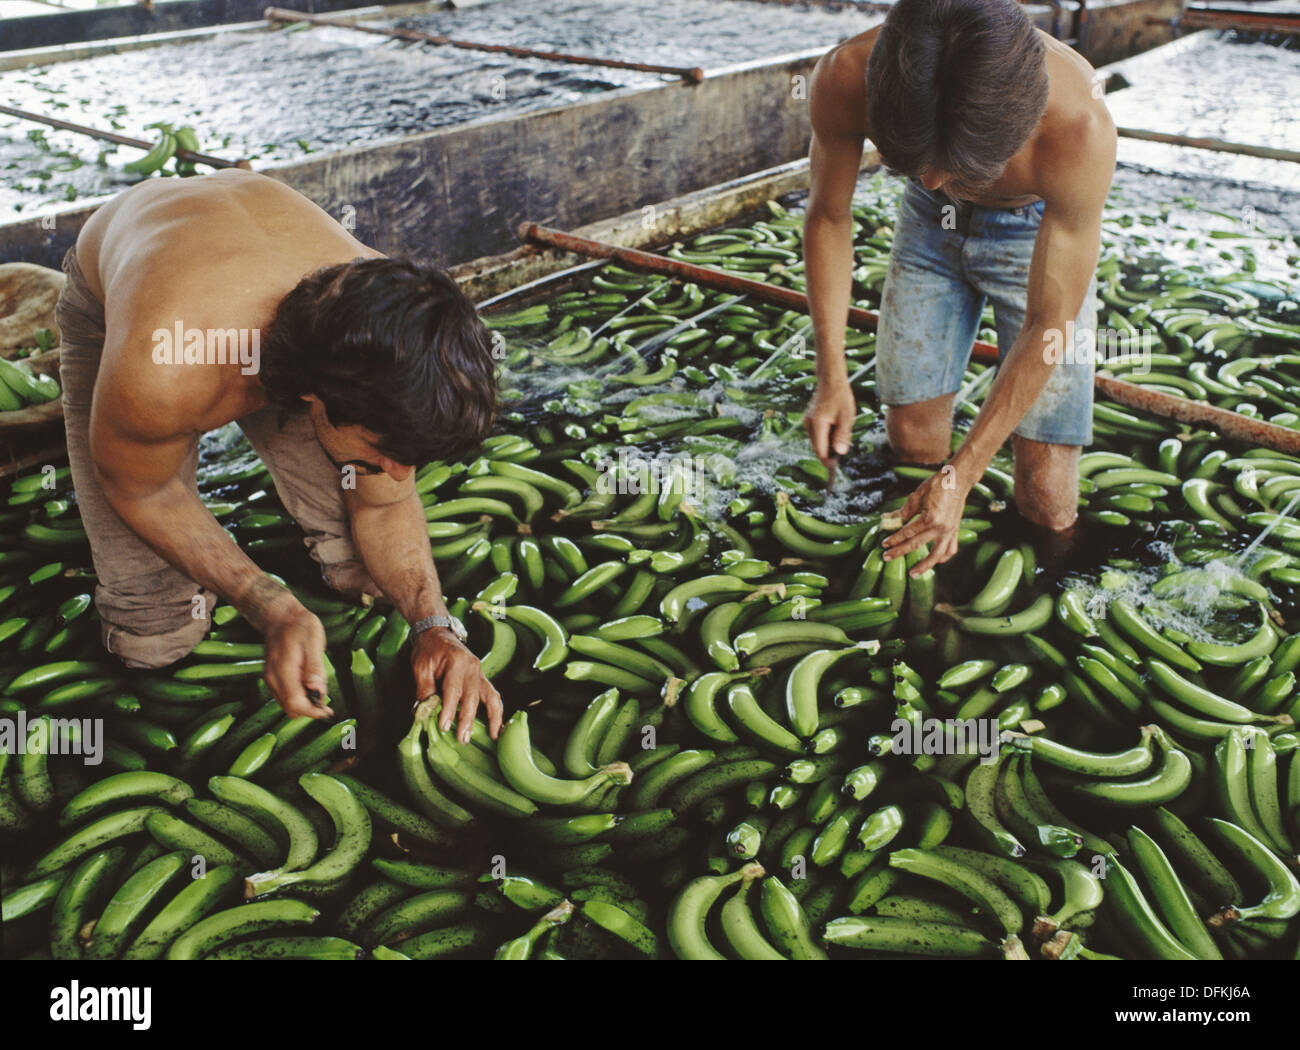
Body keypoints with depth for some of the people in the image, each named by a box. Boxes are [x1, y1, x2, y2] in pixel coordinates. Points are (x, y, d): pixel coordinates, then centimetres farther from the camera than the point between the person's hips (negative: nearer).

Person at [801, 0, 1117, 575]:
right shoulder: (843, 80, -33)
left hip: (1039, 230, -2)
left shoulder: (1079, 132, -40)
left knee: (1046, 506, -8)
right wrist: (831, 375, -16)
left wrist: (961, 475, -27)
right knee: (912, 444, 1)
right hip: (930, 224, 3)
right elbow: (829, 217, -12)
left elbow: (1048, 325, -28)